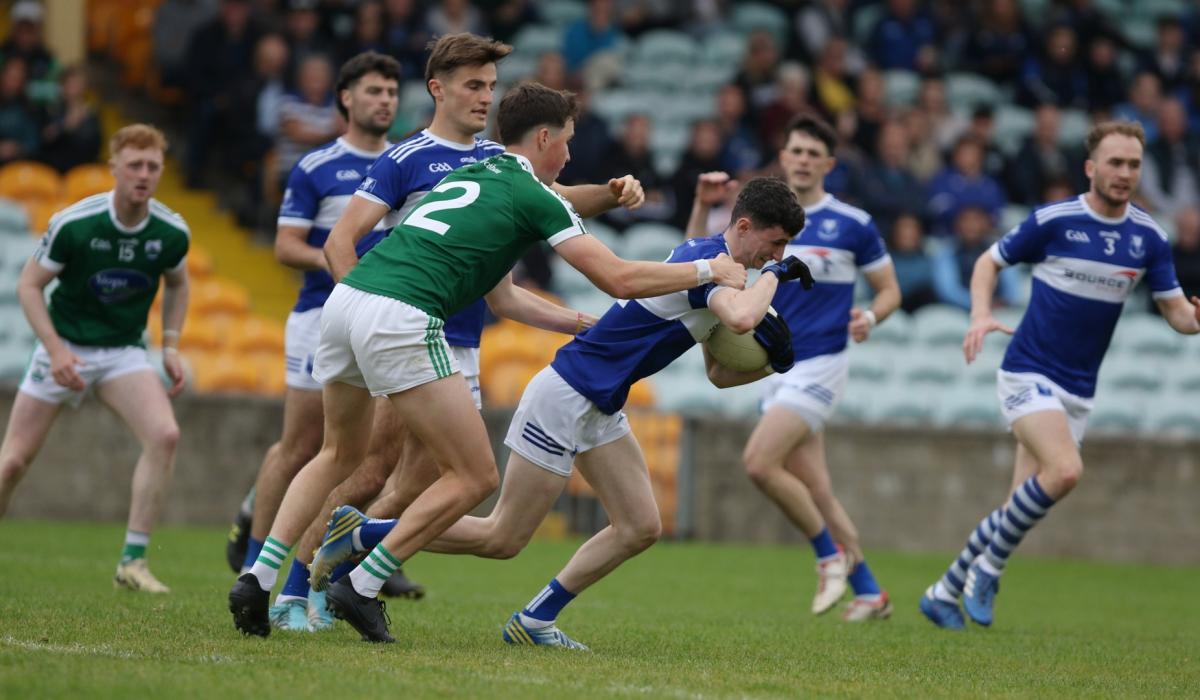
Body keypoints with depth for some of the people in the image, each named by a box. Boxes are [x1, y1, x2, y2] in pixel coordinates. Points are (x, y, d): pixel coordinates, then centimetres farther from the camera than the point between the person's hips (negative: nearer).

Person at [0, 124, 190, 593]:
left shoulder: (172, 232, -8)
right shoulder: (74, 224, -18)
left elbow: (177, 285, 14)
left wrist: (170, 347, 3)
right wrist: (56, 350, -19)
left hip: (124, 352, 2)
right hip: (64, 348, -2)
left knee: (164, 435, -23)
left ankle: (132, 562, -16)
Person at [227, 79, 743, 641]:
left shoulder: (468, 174, 27)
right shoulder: (534, 196, 5)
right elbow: (619, 280, 2)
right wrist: (708, 270, 16)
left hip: (345, 300, 8)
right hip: (402, 323, -8)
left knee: (340, 455, 28)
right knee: (475, 477, 1)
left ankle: (257, 578, 12)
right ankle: (361, 588, -3)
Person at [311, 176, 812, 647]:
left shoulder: (710, 260, 11)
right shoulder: (708, 260, -19)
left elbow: (719, 374, 17)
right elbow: (740, 318, -41)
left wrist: (772, 365, 0)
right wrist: (774, 275, -23)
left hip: (600, 408, 10)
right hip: (566, 393, -10)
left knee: (641, 527, 1)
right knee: (503, 539, -3)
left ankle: (534, 621, 9)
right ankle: (358, 535, 6)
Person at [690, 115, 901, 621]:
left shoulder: (853, 224, -4)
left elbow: (890, 290, 4)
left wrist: (870, 317, -18)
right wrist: (703, 205, -9)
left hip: (821, 365, -6)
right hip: (778, 367, 6)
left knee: (759, 462, -20)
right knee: (814, 488, 5)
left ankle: (830, 553, -3)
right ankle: (869, 592, 13)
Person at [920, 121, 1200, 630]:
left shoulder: (1148, 237, 1)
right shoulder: (1053, 221, -10)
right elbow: (989, 262, 4)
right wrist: (981, 315, -14)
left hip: (1078, 391, 5)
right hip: (1028, 373, -5)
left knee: (1023, 508, 3)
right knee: (1065, 470, -28)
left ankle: (945, 592, 19)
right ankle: (988, 568, -9)